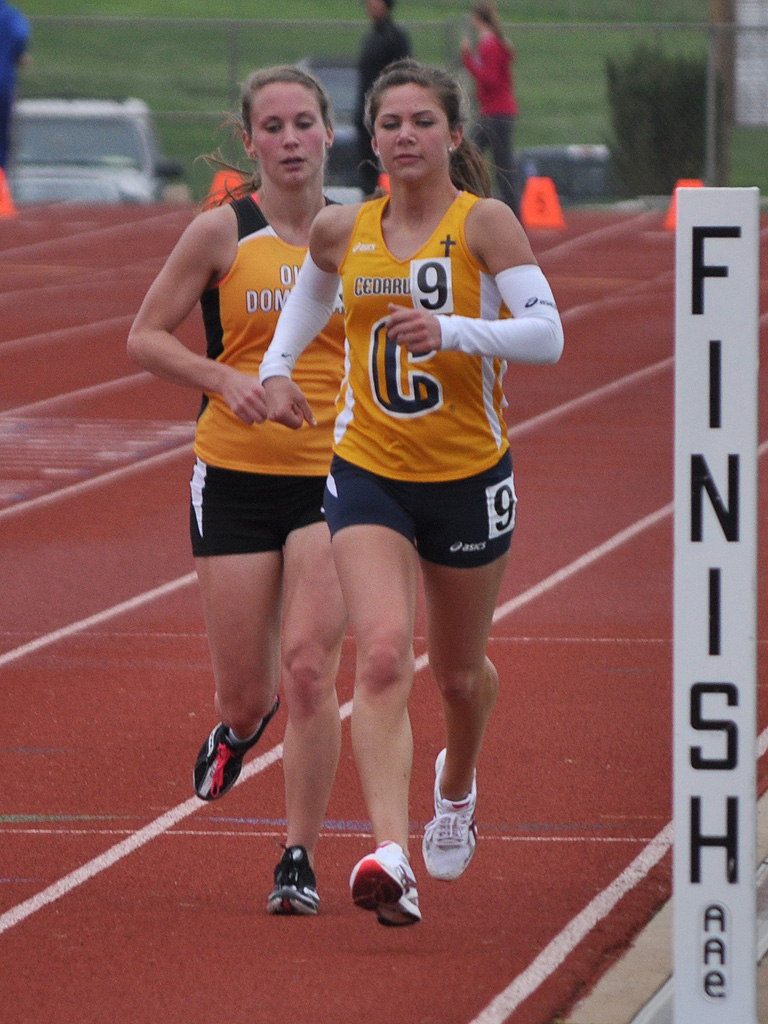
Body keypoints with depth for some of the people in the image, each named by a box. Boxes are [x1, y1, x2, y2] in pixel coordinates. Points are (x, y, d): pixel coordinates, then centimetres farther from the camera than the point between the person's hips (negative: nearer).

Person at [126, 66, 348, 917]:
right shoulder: (223, 232, -4)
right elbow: (145, 338, 0)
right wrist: (225, 377, -16)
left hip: (333, 477, 1)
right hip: (234, 476, 0)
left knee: (309, 669, -15)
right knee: (247, 692, 3)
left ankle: (299, 860, -5)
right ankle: (238, 728, 43)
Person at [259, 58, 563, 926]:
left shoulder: (484, 223, -11)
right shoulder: (342, 232, 1)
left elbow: (547, 334, -19)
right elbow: (311, 291, 25)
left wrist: (454, 330, -33)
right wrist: (276, 368, 11)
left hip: (468, 478, -1)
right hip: (368, 475, 1)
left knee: (458, 672, 19)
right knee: (382, 658, -20)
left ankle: (456, 787, 53)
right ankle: (390, 857, -32)